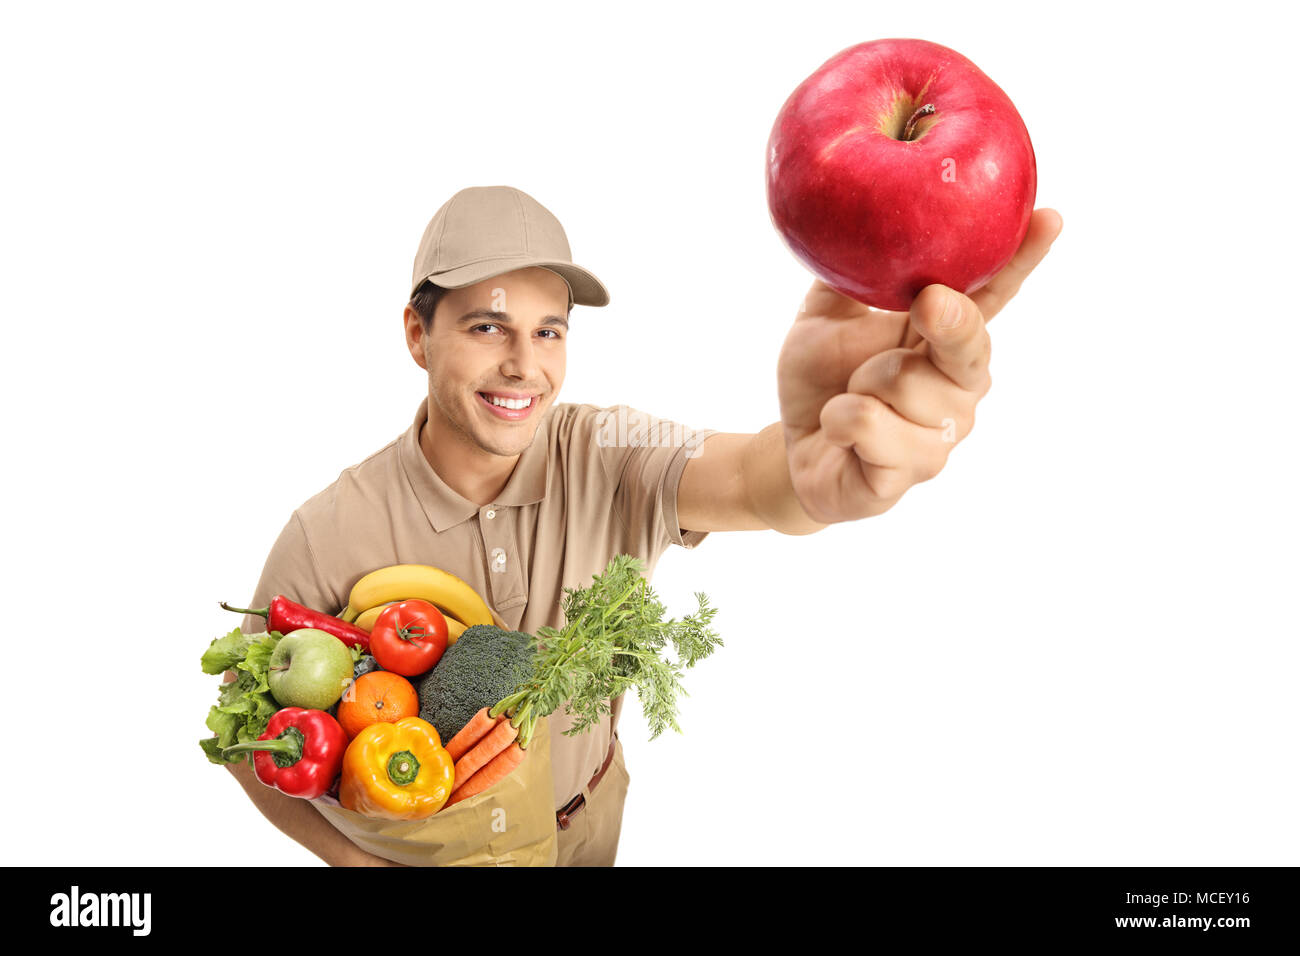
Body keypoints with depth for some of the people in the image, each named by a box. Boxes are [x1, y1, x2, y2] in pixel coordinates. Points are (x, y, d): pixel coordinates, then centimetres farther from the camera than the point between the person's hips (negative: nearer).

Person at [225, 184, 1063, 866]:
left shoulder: (612, 460, -24)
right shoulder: (332, 536, -25)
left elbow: (751, 483, -45)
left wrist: (813, 469, -69)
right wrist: (356, 854, -26)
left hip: (588, 816, 2)